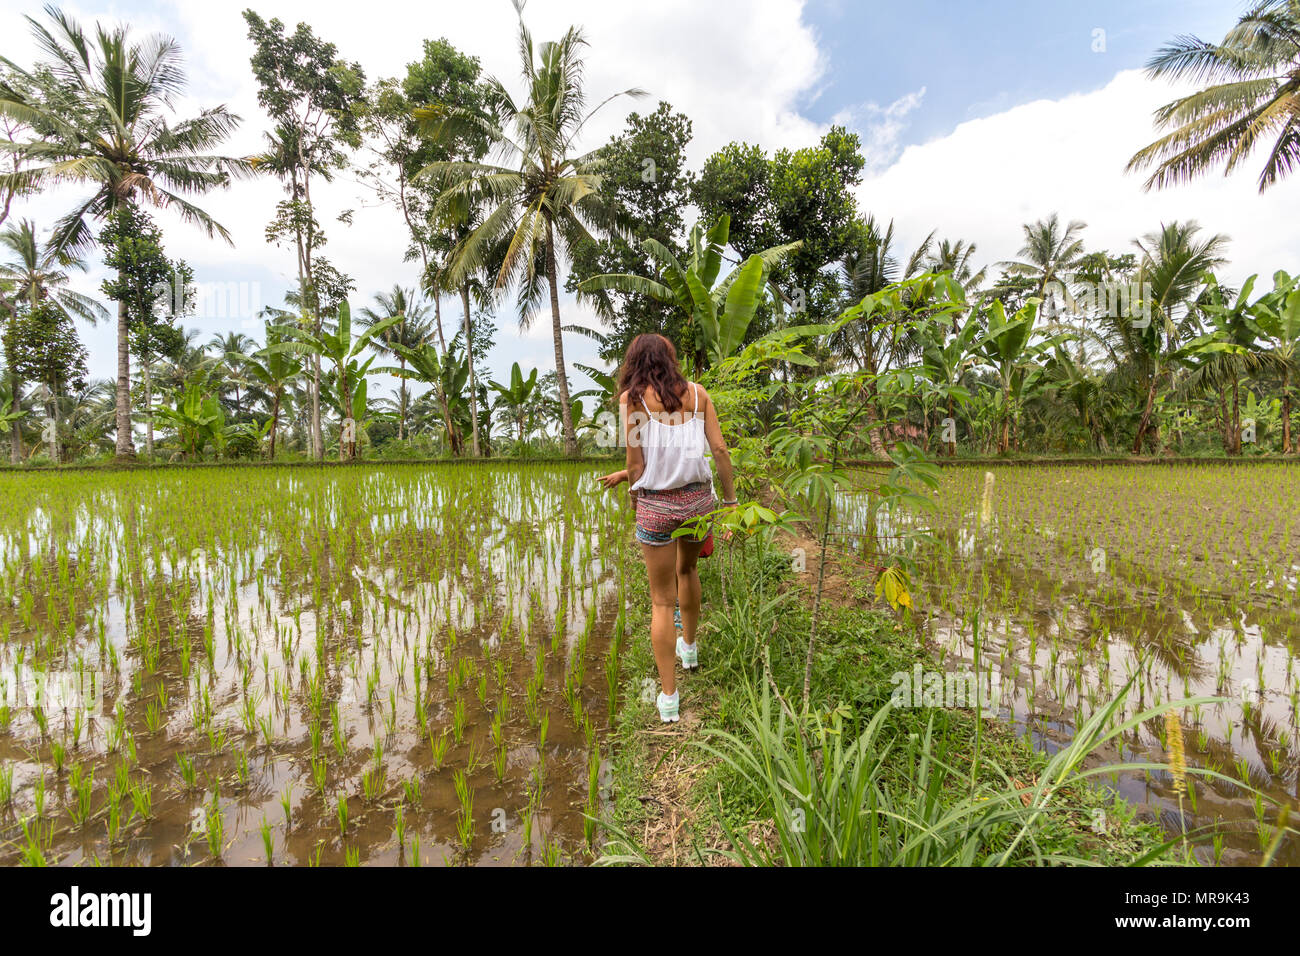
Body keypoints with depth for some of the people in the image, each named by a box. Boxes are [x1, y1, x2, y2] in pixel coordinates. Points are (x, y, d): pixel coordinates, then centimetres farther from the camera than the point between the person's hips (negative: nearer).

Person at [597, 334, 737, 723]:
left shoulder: (631, 398, -4)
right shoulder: (696, 392, 4)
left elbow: (636, 464, -8)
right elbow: (719, 449, -1)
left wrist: (628, 484, 12)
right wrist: (731, 499, 7)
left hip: (655, 504, -3)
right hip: (698, 498, 3)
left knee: (662, 600, 9)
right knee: (687, 569, 31)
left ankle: (668, 697, 16)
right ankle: (689, 648, 49)